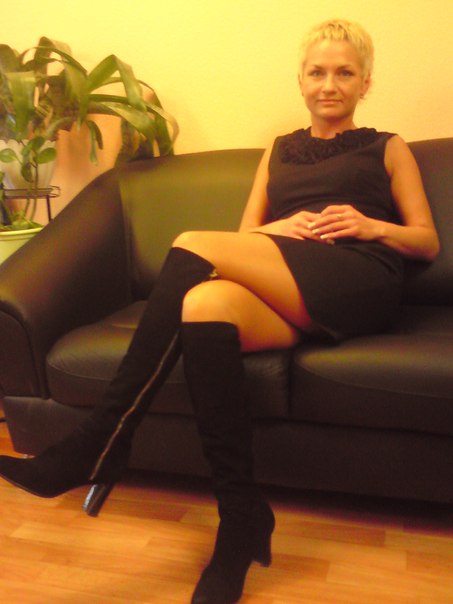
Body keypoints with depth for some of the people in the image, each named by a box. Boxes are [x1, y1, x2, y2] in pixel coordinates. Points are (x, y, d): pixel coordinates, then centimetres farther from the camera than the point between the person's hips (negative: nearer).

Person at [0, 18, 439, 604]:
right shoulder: (279, 150, 30)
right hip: (288, 297, 4)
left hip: (364, 283, -3)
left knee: (193, 247, -27)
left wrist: (374, 225, -4)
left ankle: (96, 449, -25)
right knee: (206, 304, -34)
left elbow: (429, 243, 17)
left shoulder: (387, 149, 23)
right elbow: (246, 236, 21)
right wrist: (280, 227, -2)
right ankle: (242, 522, -28)